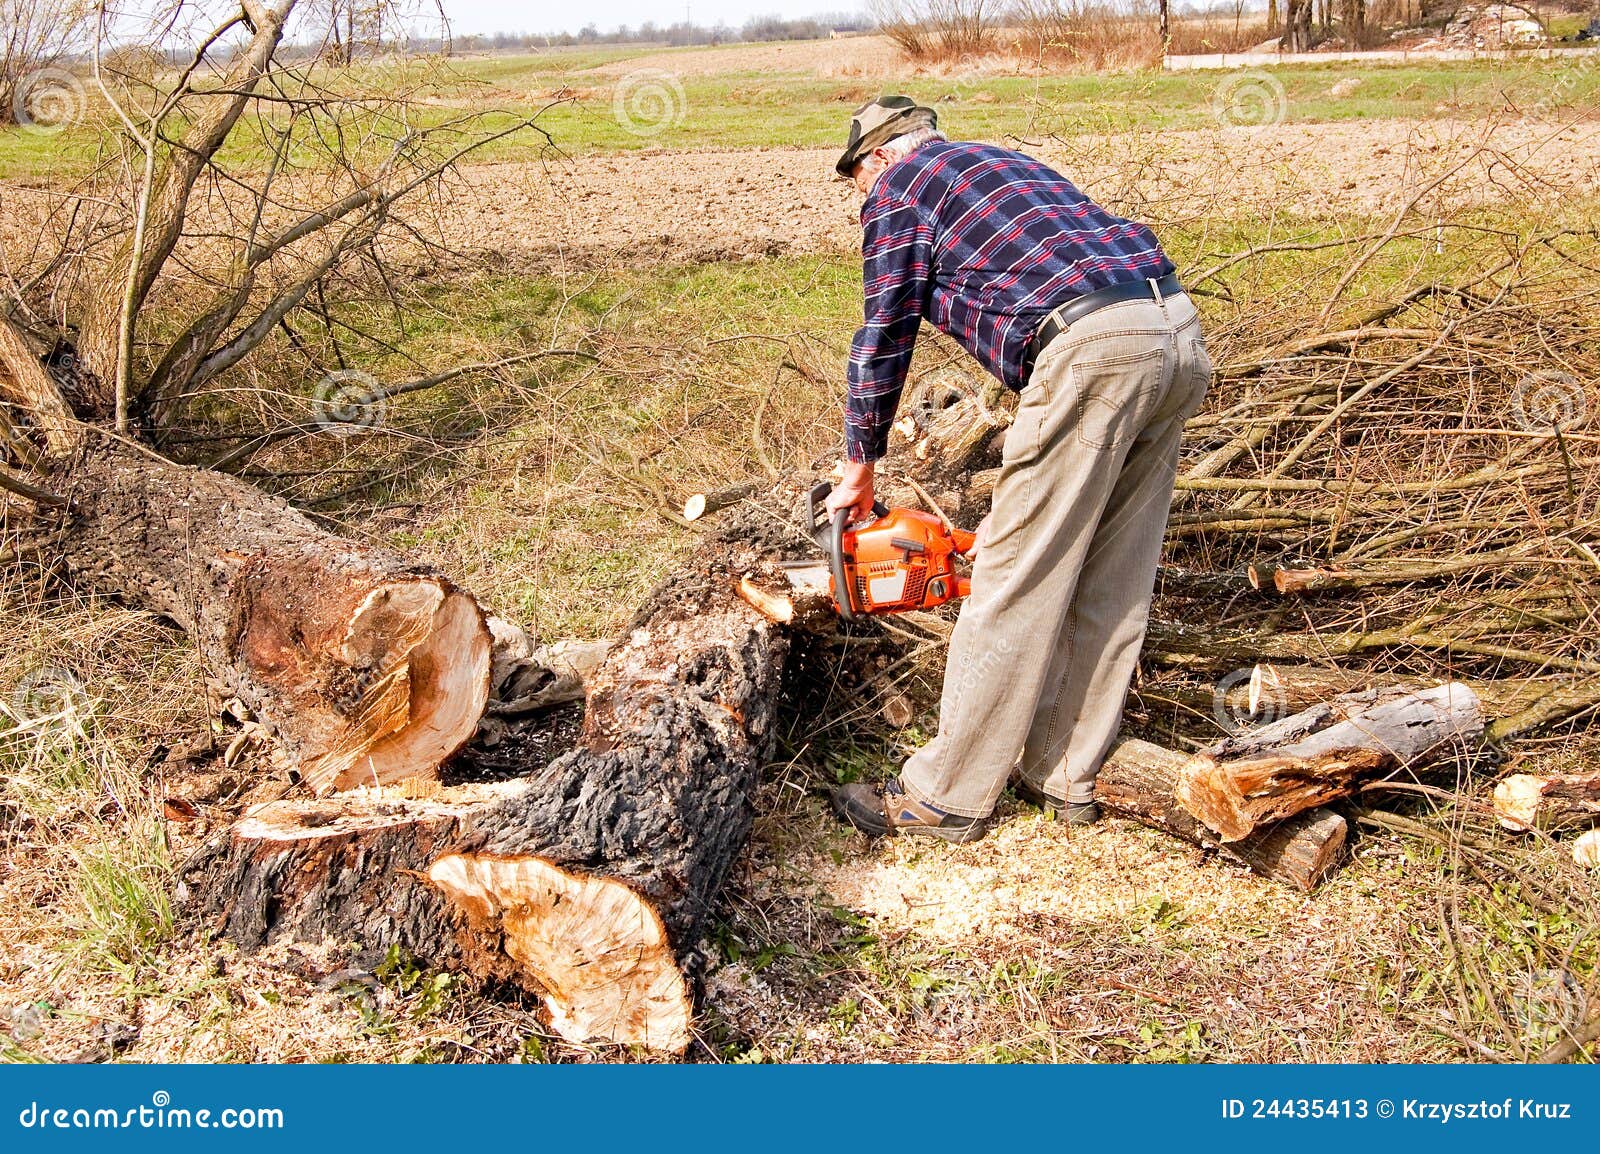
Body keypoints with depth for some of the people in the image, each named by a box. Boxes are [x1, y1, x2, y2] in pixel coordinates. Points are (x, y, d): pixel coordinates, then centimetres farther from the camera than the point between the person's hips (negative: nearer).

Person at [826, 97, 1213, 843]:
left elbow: (886, 335, 9)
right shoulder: (1009, 165, 34)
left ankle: (947, 797, 8)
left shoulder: (901, 184, 12)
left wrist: (859, 470, 21)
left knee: (1015, 588, -2)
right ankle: (1067, 774, 25)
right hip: (1178, 332, 9)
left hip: (1092, 347, -8)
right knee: (1109, 585, 14)